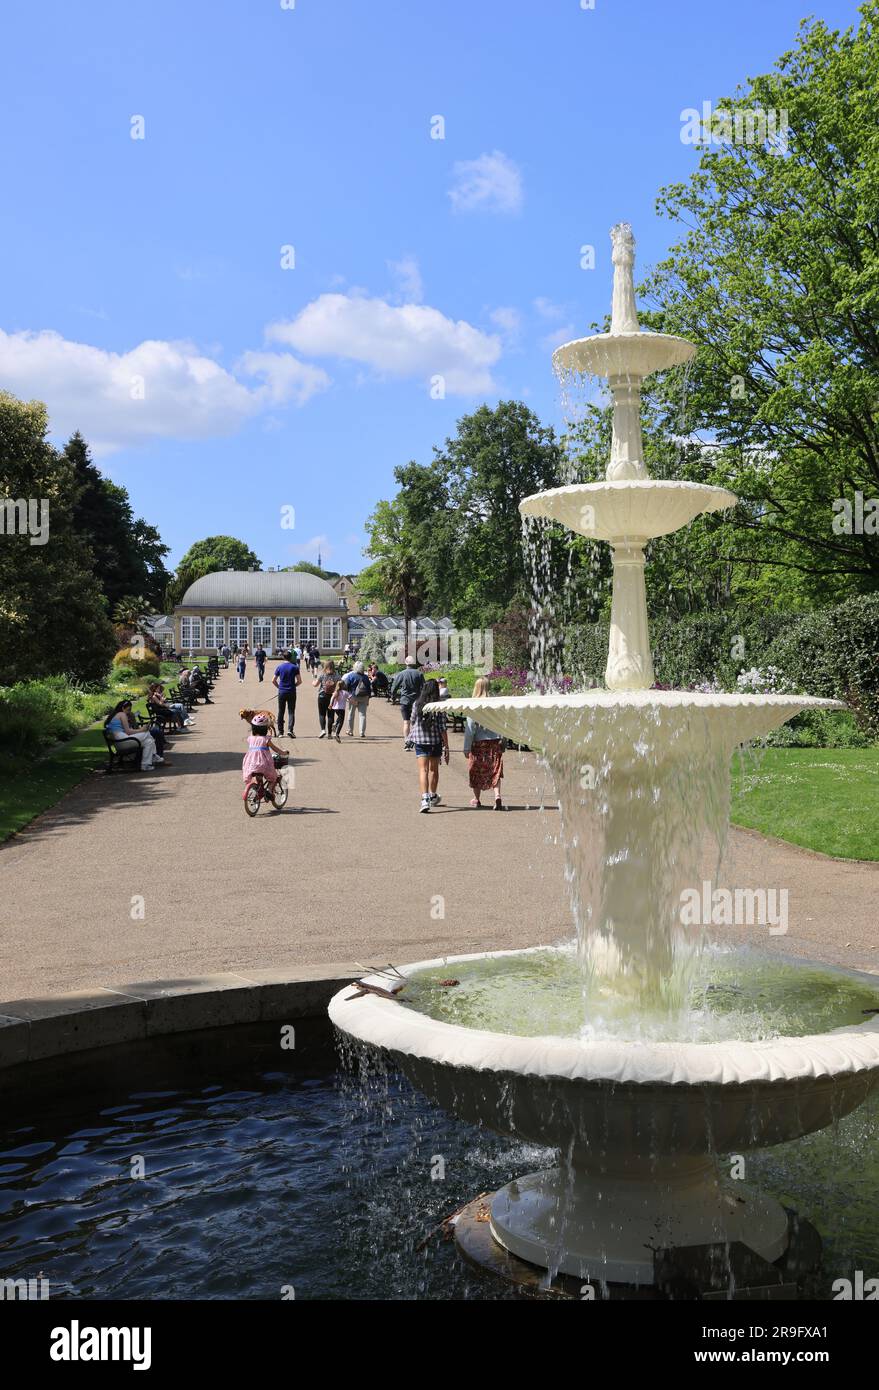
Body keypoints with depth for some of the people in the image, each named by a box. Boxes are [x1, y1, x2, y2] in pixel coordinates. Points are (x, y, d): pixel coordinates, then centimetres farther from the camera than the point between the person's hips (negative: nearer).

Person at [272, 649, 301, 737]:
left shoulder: (279, 667, -2)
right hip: (292, 692, -1)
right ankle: (290, 730, -13)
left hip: (281, 692, 1)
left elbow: (273, 680, -1)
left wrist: (278, 687, 13)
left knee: (281, 712, 11)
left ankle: (280, 731, 13)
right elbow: (299, 681, -5)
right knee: (291, 712, 3)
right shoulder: (294, 667, -4)